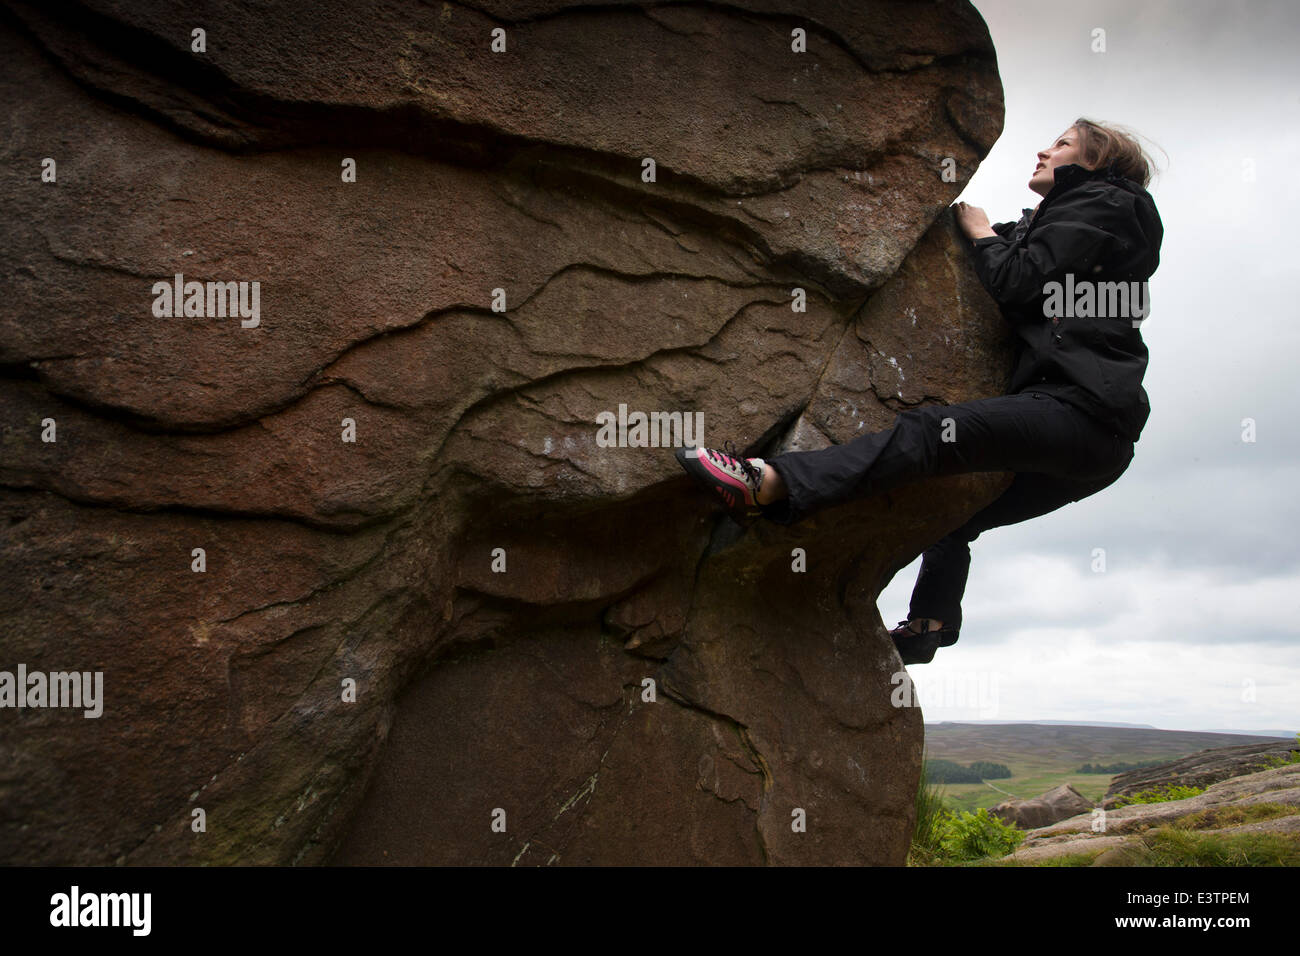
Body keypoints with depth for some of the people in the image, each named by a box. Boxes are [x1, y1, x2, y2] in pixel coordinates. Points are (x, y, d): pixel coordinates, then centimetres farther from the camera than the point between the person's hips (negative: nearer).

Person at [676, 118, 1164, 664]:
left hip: (1084, 410, -10)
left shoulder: (1099, 201, 4)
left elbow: (1018, 282, -9)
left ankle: (769, 486, -48)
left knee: (934, 431, -30)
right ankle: (926, 629, 33)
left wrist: (982, 235, 7)